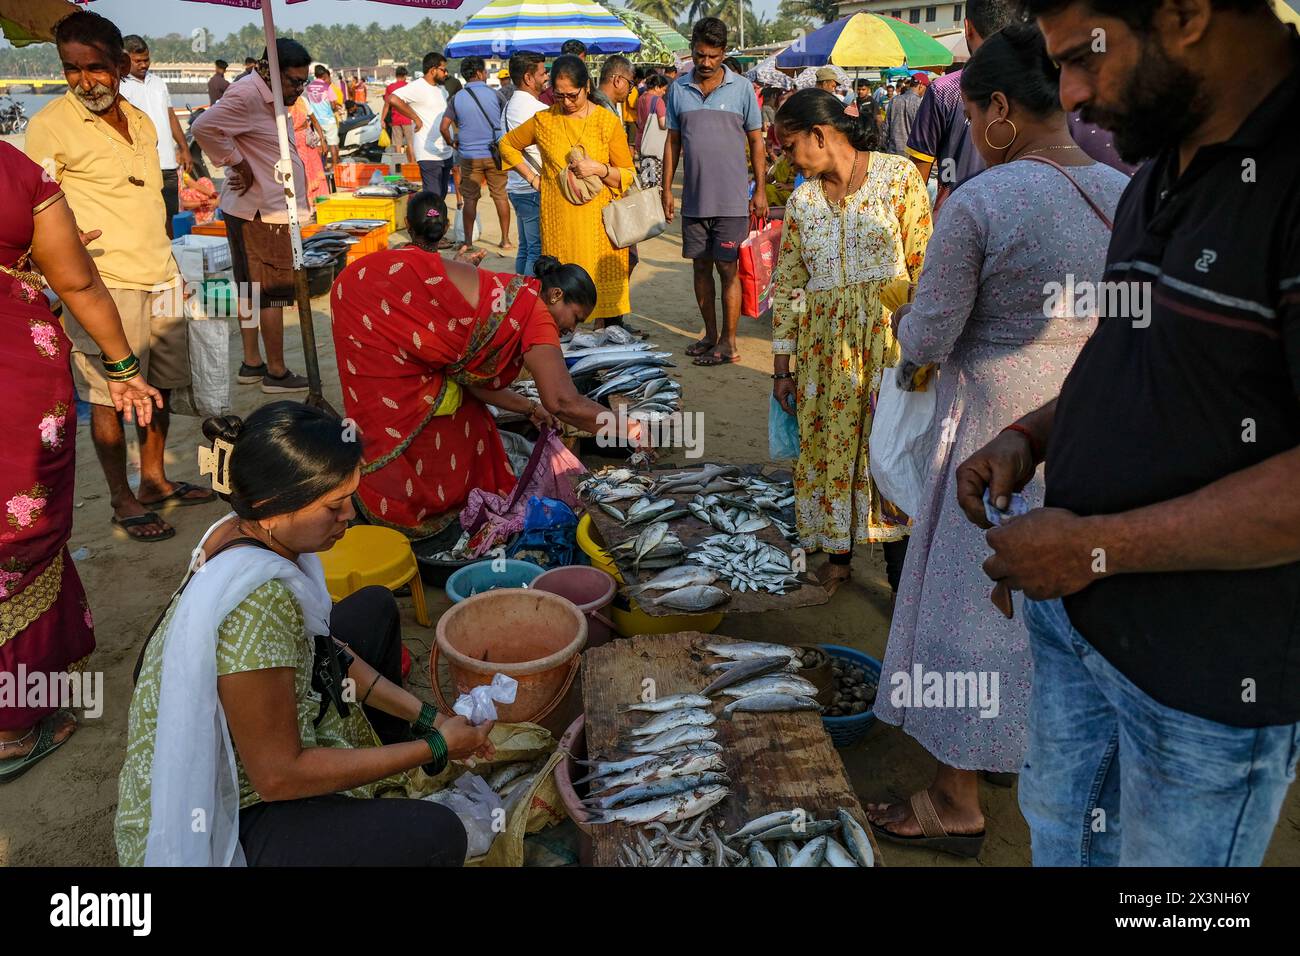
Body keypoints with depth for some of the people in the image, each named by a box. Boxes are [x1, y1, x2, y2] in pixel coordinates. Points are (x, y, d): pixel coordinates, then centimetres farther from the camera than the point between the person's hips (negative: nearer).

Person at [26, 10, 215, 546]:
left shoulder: (142, 123, 13)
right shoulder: (50, 125, -7)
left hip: (160, 280, 7)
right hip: (104, 285, -6)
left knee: (160, 386, 13)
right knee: (111, 396, 0)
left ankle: (154, 480, 28)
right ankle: (122, 502, 12)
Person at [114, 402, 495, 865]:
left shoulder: (249, 532, -9)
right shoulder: (258, 601, -36)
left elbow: (328, 648, 6)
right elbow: (278, 777, -28)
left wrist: (425, 716, 0)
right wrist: (434, 747, -20)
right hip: (219, 826, -9)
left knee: (375, 607, 15)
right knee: (436, 836, -25)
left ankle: (387, 780, 28)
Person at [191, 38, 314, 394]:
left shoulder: (268, 98, 15)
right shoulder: (246, 96, -16)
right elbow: (204, 126, -28)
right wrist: (238, 164, -20)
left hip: (266, 210, 10)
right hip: (261, 213, -10)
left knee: (252, 289, 14)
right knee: (273, 291, -5)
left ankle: (251, 364, 22)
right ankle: (277, 372, 1)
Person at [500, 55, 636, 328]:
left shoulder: (608, 122, 3)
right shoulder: (544, 120, 7)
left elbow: (628, 175, 4)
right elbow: (507, 144, 23)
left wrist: (600, 169, -14)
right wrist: (533, 178, 13)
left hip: (598, 220, -1)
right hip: (558, 220, 1)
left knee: (604, 284, -2)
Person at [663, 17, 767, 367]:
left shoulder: (742, 88, -1)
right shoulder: (678, 89, 5)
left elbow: (756, 141, 2)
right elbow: (673, 141, 10)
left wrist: (760, 190, -3)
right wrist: (667, 189, 6)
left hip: (731, 200, -3)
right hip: (693, 199, 3)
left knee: (728, 269, -1)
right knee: (701, 266, 10)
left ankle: (728, 343, 7)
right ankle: (710, 334, 23)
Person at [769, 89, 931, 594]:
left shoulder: (897, 174, -3)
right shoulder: (802, 199, 8)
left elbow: (924, 264, -6)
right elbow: (786, 285, 9)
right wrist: (782, 365, 6)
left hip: (890, 333, -4)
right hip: (825, 340, 4)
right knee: (829, 444, 8)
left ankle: (901, 569, 10)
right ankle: (838, 553, 26)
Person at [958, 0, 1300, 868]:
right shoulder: (1159, 176, 7)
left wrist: (1095, 546, -21)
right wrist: (1033, 436, 3)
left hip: (1213, 670, -7)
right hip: (1073, 614, 8)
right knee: (1059, 840, 23)